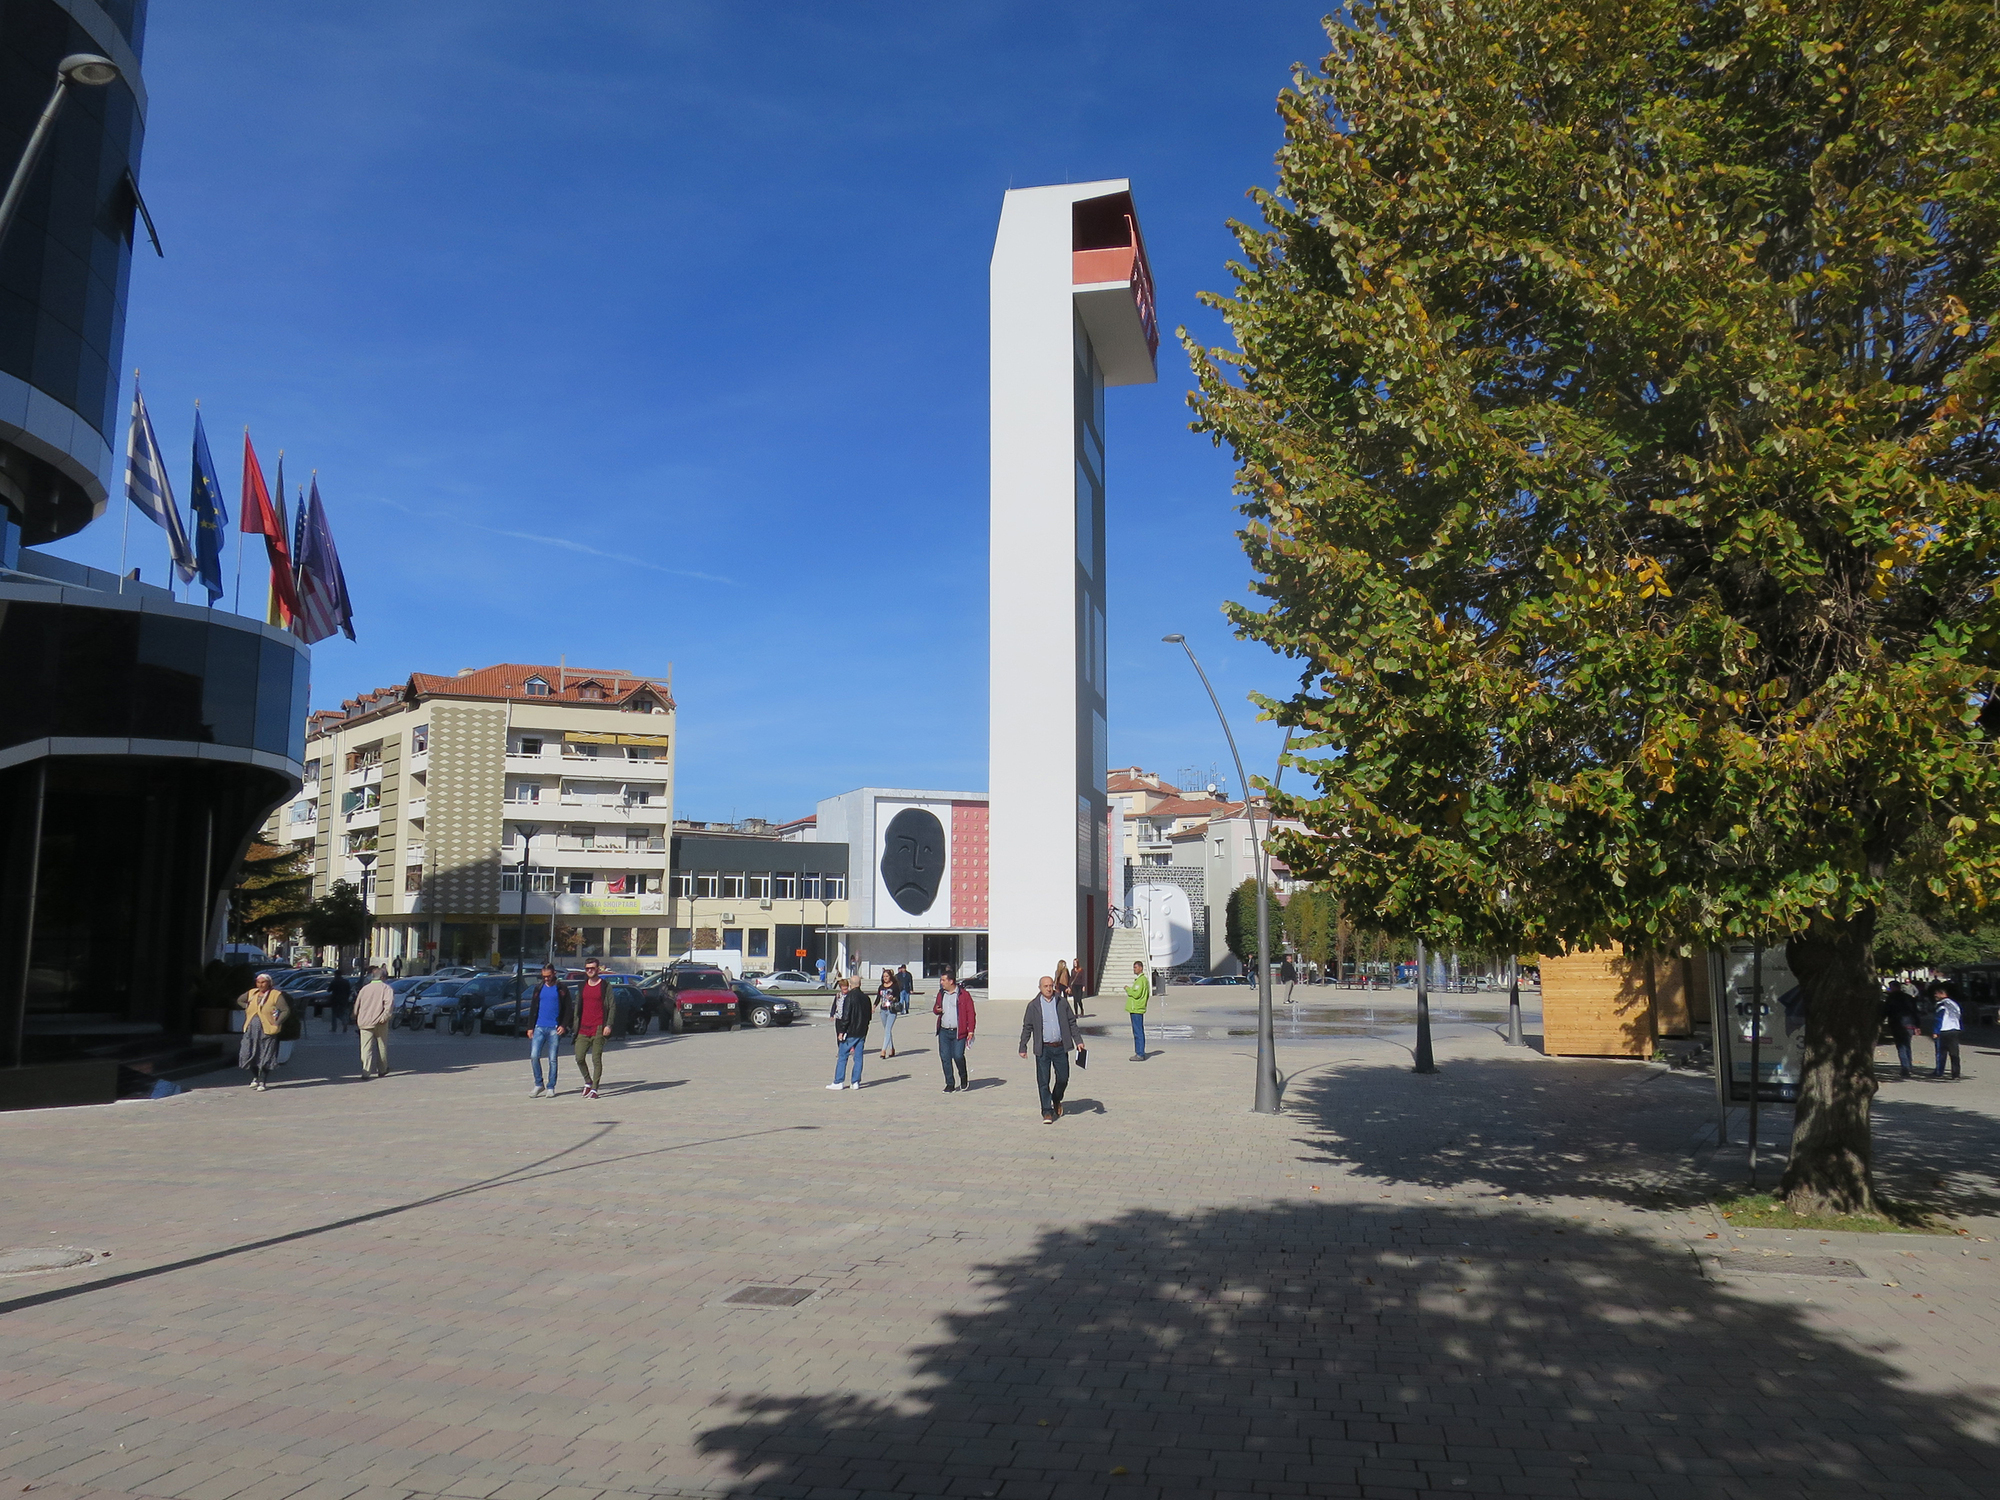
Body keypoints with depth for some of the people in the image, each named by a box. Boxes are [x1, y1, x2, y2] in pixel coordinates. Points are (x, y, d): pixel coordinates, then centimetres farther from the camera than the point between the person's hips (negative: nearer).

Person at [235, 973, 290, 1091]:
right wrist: (248, 1008, 13)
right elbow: (239, 1000, 28)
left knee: (265, 1058, -1)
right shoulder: (252, 993, 10)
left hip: (267, 1032, -5)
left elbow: (286, 1011, -10)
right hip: (251, 1030, 5)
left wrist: (276, 1023, -13)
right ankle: (255, 1078, 21)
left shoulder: (276, 995, -7)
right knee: (247, 1056, 2)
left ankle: (262, 1081, 10)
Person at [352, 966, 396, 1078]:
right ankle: (382, 1070, 22)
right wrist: (385, 1016, -17)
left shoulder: (364, 988, 14)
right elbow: (389, 1002, -17)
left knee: (366, 1048, -2)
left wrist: (357, 1019, 27)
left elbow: (357, 1005, 17)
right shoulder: (386, 988, 1)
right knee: (382, 1046, 13)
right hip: (379, 1023, -3)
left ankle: (365, 1072, -15)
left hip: (364, 1022, 3)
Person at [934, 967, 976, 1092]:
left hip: (958, 1032, -5)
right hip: (943, 1031, 5)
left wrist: (971, 1030, -11)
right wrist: (937, 1010, -2)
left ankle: (963, 1079, 16)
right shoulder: (941, 994, 11)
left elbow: (971, 1013, -5)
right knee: (945, 1057, 2)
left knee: (958, 1056, -11)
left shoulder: (964, 994, -5)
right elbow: (935, 1008, 24)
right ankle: (950, 1084, 13)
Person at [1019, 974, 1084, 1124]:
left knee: (1063, 1078, 7)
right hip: (1043, 1049, -2)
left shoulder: (1062, 1003, 6)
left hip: (1060, 1048, 2)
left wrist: (1078, 1041, 6)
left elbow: (1072, 1022, 12)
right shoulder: (1033, 1006, 1)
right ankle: (1047, 1112, 6)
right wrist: (1023, 1047, 1)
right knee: (1043, 1081, -2)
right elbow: (1027, 1027, 4)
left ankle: (1056, 1101, 35)